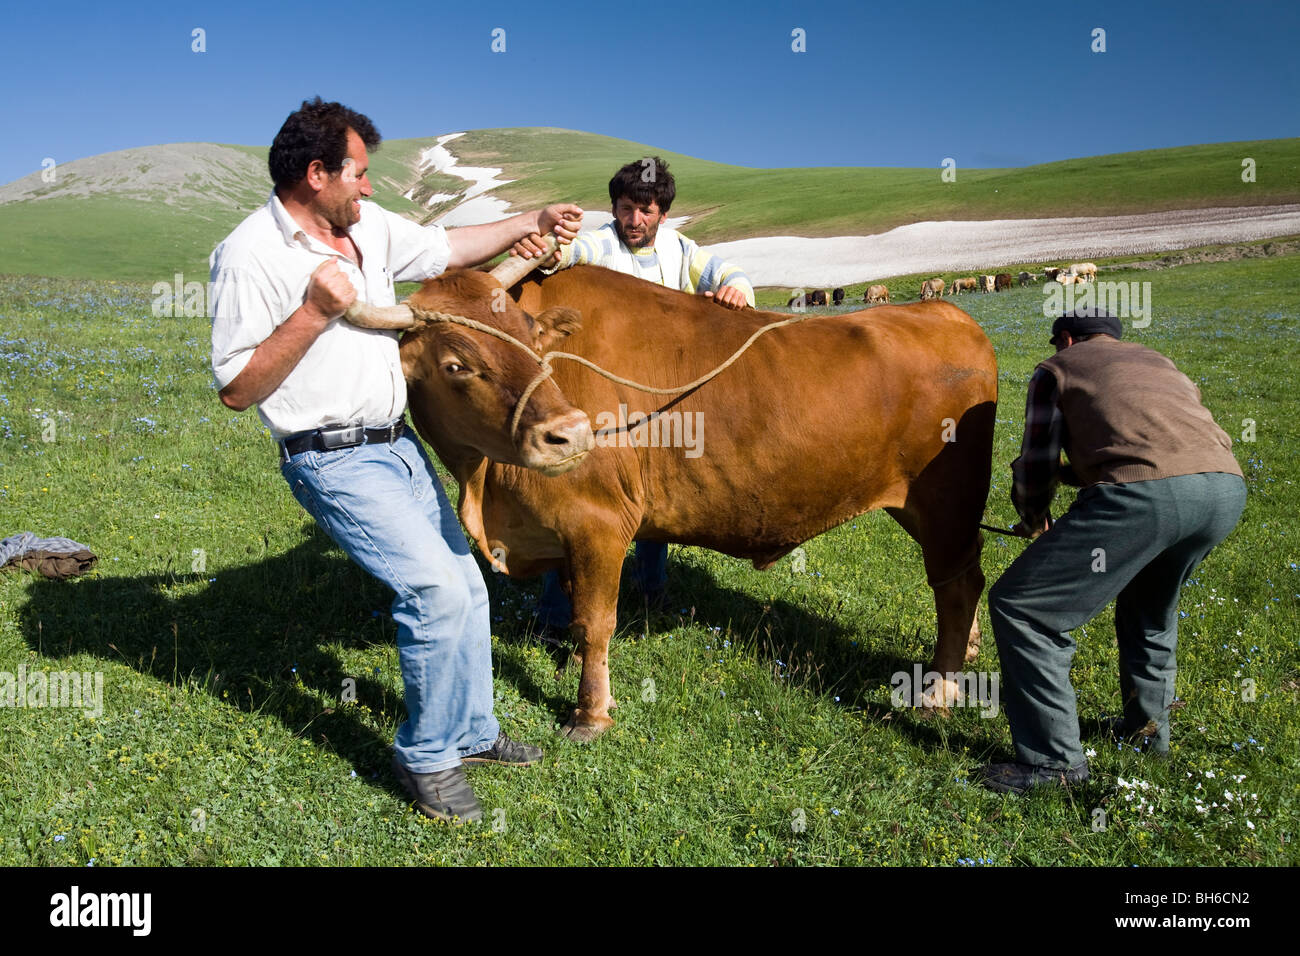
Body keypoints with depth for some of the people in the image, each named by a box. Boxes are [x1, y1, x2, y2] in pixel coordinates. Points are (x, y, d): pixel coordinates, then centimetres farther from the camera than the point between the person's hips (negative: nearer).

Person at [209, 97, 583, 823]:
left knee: (467, 587, 11)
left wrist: (534, 222, 21)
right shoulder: (250, 256, -15)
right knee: (437, 592, -16)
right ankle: (426, 758, 7)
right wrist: (313, 313, -23)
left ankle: (472, 732, 31)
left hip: (399, 444, 8)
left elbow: (448, 249, 22)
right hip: (336, 462, -8)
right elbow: (236, 389, -16)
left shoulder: (368, 226, 6)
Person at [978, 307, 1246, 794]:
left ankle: (1053, 759, 5)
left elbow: (1035, 469, 18)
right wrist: (1078, 473, 52)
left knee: (1019, 607, 2)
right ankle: (1149, 722, 41)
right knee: (1149, 593, 36)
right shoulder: (1159, 362, 37)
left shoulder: (1058, 367, 21)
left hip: (1145, 493, -7)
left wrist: (1034, 520, 39)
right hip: (1227, 486, 7)